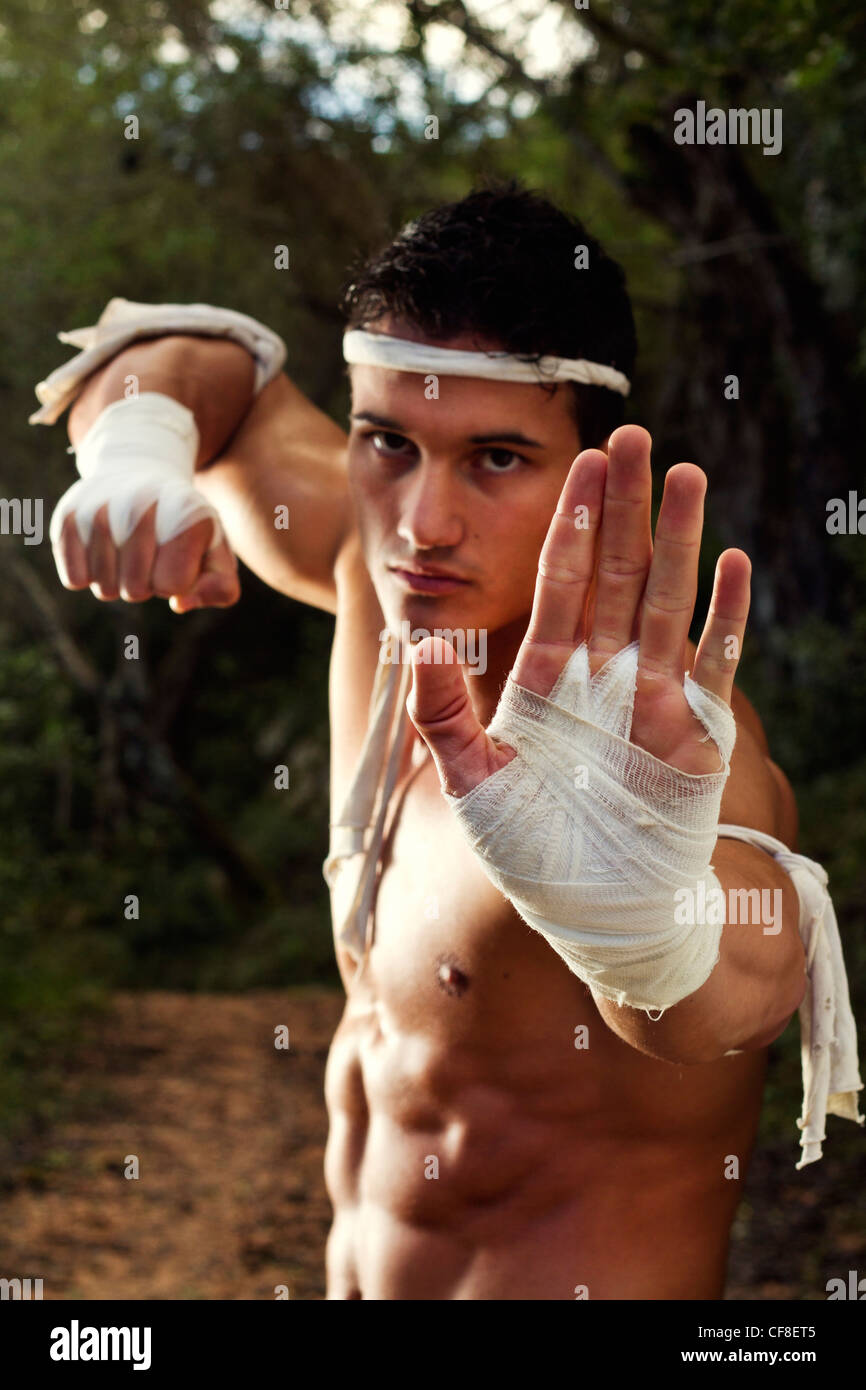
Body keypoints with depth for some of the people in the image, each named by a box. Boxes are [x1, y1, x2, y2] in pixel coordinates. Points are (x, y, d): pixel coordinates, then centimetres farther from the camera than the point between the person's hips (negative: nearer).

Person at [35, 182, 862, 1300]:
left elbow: (750, 982, -50)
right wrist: (136, 452, -18)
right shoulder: (379, 568, -10)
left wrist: (648, 924, -73)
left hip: (571, 1282, -7)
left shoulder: (655, 734, -30)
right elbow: (213, 374, 5)